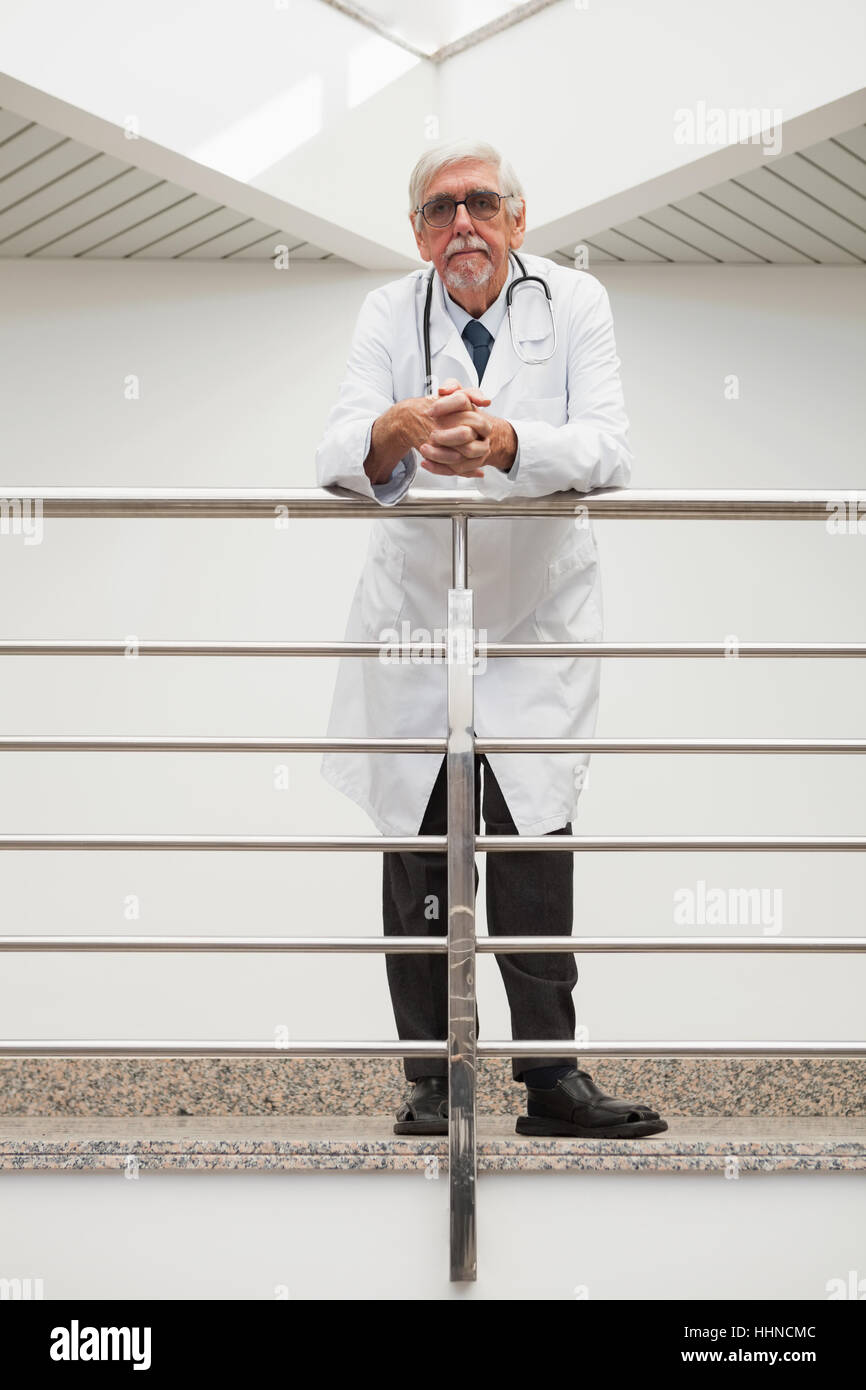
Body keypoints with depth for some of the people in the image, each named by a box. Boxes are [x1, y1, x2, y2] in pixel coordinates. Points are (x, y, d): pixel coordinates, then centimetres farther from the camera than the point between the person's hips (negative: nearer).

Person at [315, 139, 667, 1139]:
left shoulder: (574, 302, -2)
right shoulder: (388, 313, 0)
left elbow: (607, 450, -16)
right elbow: (339, 456, -15)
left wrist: (504, 441, -36)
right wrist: (398, 430, -39)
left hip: (536, 622, -1)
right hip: (414, 620, 1)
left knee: (534, 854, -5)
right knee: (414, 857, 4)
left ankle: (551, 1077, 6)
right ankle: (429, 1078, 15)